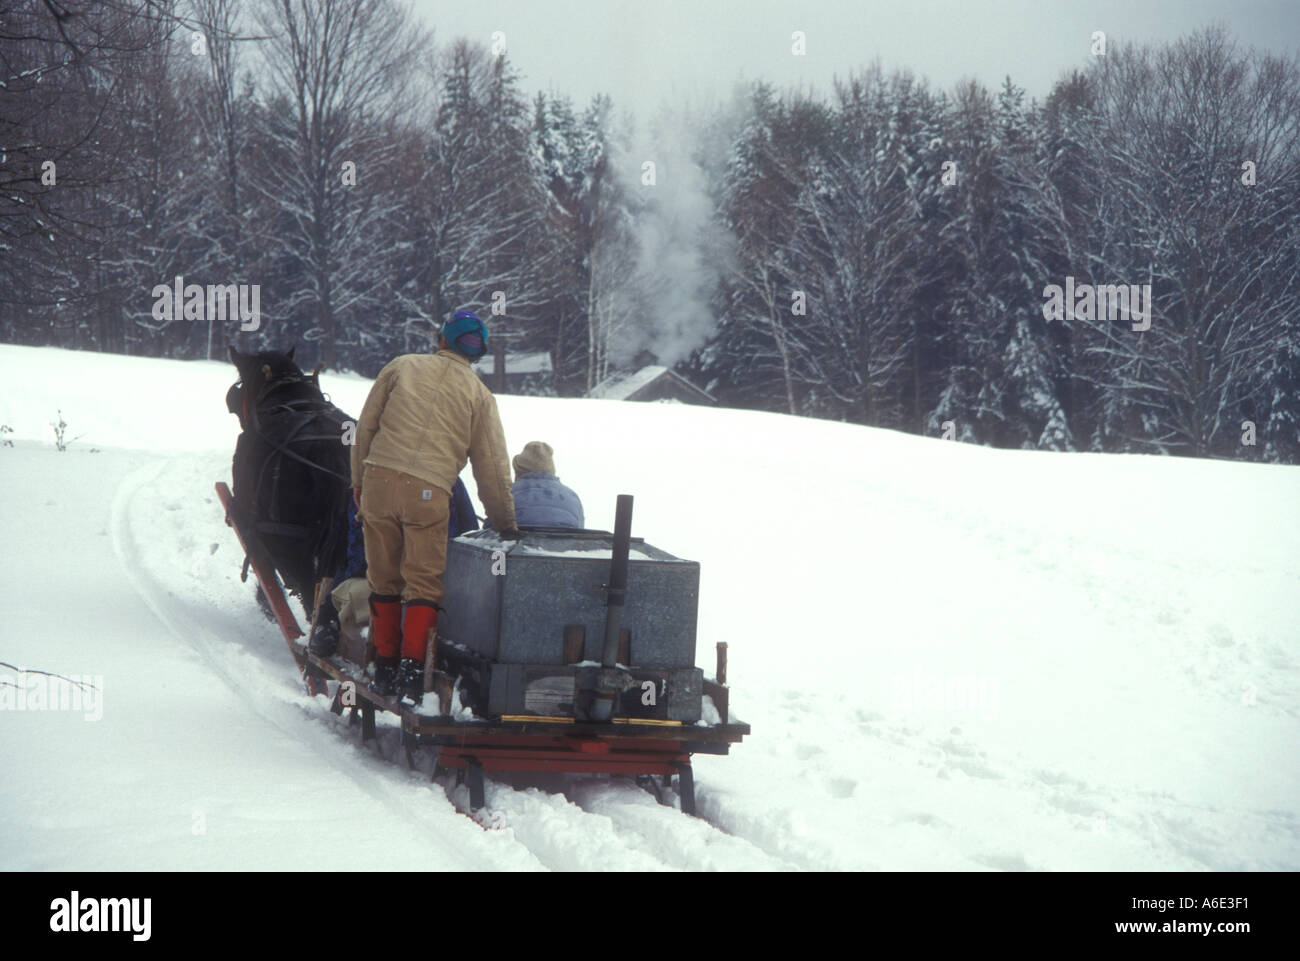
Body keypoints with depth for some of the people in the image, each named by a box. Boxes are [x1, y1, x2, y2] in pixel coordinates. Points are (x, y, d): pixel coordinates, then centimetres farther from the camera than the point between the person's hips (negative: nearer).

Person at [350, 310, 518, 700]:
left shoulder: (402, 367, 14)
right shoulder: (479, 394, 11)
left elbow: (365, 427, 13)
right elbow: (492, 465, 11)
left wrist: (359, 481, 21)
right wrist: (505, 523, 17)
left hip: (378, 478, 2)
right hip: (429, 491, -2)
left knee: (384, 580, 12)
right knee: (425, 583, 3)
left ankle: (385, 667, 15)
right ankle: (412, 666, -9)